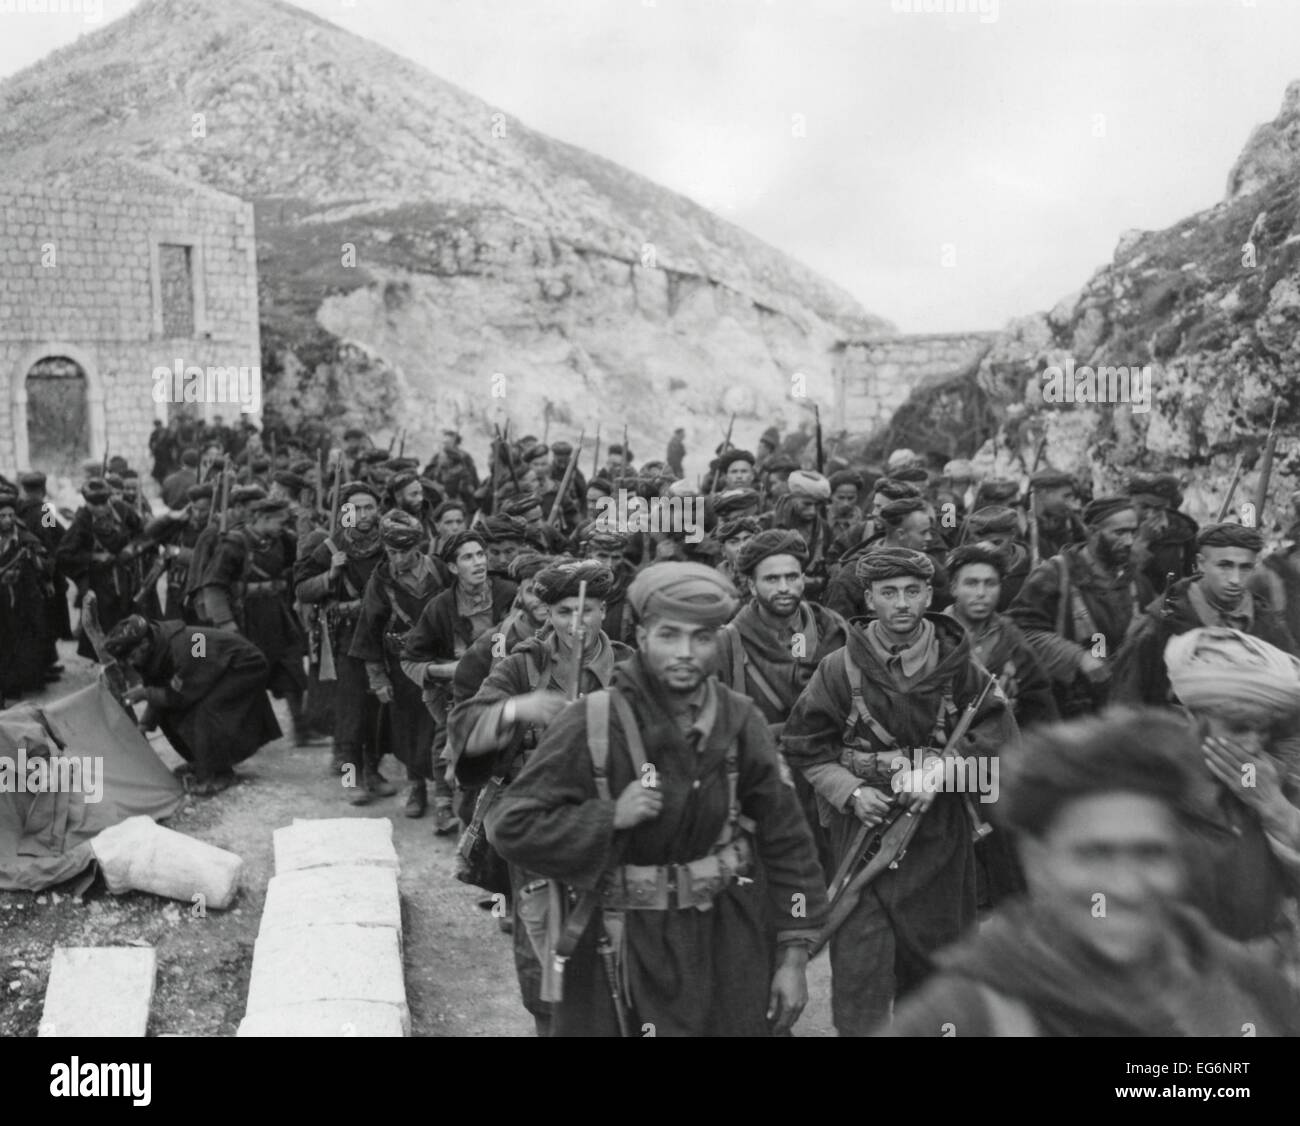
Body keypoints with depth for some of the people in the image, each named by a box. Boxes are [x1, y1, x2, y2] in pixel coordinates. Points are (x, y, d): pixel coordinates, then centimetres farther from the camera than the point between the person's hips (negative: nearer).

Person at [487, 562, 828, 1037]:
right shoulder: (590, 726, -14)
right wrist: (611, 816, -22)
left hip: (733, 937, 3)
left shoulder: (739, 721, -2)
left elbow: (784, 837, 4)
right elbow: (510, 826, -11)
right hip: (629, 943, -3)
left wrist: (793, 954, 3)